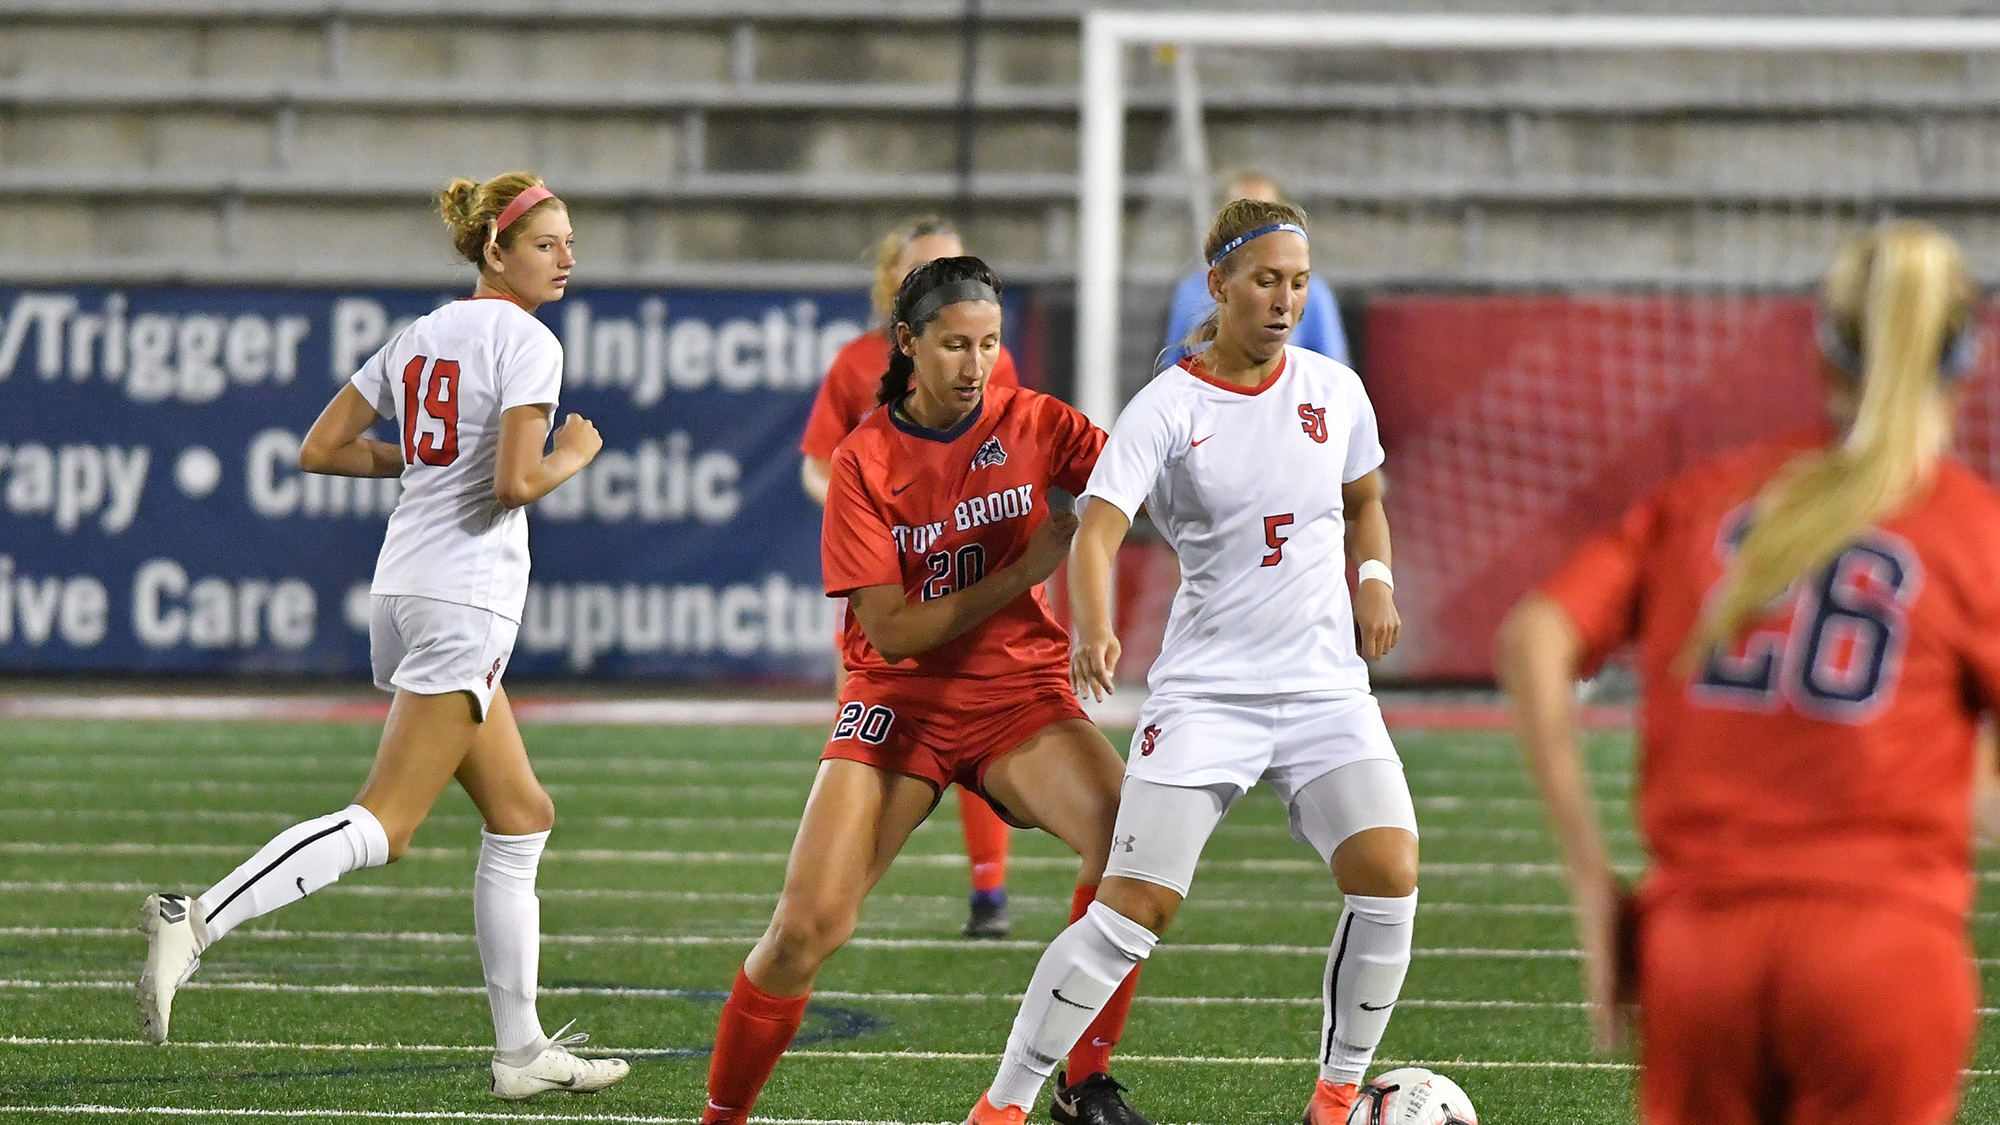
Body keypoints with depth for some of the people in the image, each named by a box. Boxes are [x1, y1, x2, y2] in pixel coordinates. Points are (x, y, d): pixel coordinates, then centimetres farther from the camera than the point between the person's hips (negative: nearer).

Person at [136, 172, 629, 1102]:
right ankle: (196, 925, -26)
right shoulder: (526, 342, -8)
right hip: (466, 596, -9)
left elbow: (320, 449, 14)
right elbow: (516, 483, -19)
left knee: (521, 816, 15)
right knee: (382, 825, -13)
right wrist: (572, 456, 1)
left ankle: (521, 1049, 15)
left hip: (405, 591, 9)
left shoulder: (419, 337, 16)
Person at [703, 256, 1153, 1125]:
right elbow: (891, 631, -12)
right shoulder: (864, 462, -7)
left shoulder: (1030, 424, -1)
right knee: (807, 928, -13)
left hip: (1020, 694, 1)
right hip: (899, 698, -1)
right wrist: (1024, 571, -16)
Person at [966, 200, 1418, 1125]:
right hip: (1205, 690, -3)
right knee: (1135, 907, -12)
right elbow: (1099, 528, -20)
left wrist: (1374, 581, 5)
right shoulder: (1166, 408, -8)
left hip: (1326, 684, 3)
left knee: (1389, 874, -17)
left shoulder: (1333, 390, 6)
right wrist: (1094, 629, -39)